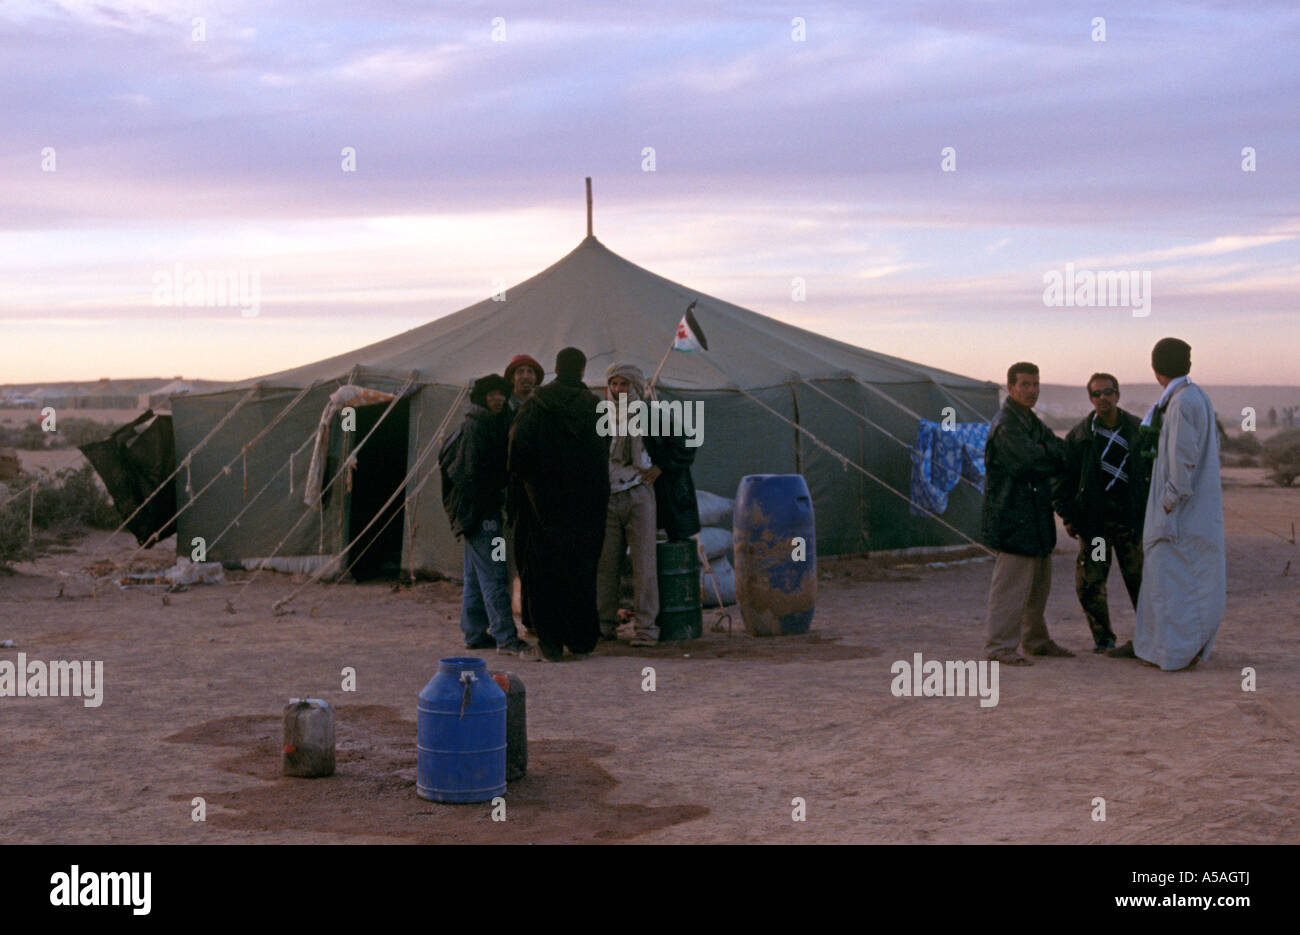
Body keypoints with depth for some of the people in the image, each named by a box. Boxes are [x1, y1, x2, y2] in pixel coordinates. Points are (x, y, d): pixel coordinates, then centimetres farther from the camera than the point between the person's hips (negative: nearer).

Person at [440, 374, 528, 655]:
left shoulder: (491, 425, 17)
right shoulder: (474, 427, -13)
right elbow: (468, 472, -17)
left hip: (485, 510, 10)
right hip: (479, 511, -10)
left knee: (476, 576, 13)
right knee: (493, 574, -11)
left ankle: (474, 633, 19)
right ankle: (505, 636, -11)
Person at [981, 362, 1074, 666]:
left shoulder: (1031, 422, 18)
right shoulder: (1006, 425, -14)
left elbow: (1060, 454, 9)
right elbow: (1031, 461, -23)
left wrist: (1046, 456, -12)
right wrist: (1053, 455, -4)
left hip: (1035, 515, 10)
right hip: (1013, 516, -10)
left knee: (1038, 583, 17)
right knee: (1012, 583, -9)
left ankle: (1036, 640, 29)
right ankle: (1000, 646, -4)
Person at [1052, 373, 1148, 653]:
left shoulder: (1138, 430, 5)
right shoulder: (1079, 435, 2)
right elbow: (1064, 477, 5)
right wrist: (1068, 516, -1)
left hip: (1130, 517, 0)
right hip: (1094, 519, 0)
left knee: (1138, 578, 0)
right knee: (1090, 581, -1)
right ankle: (1102, 636, 14)